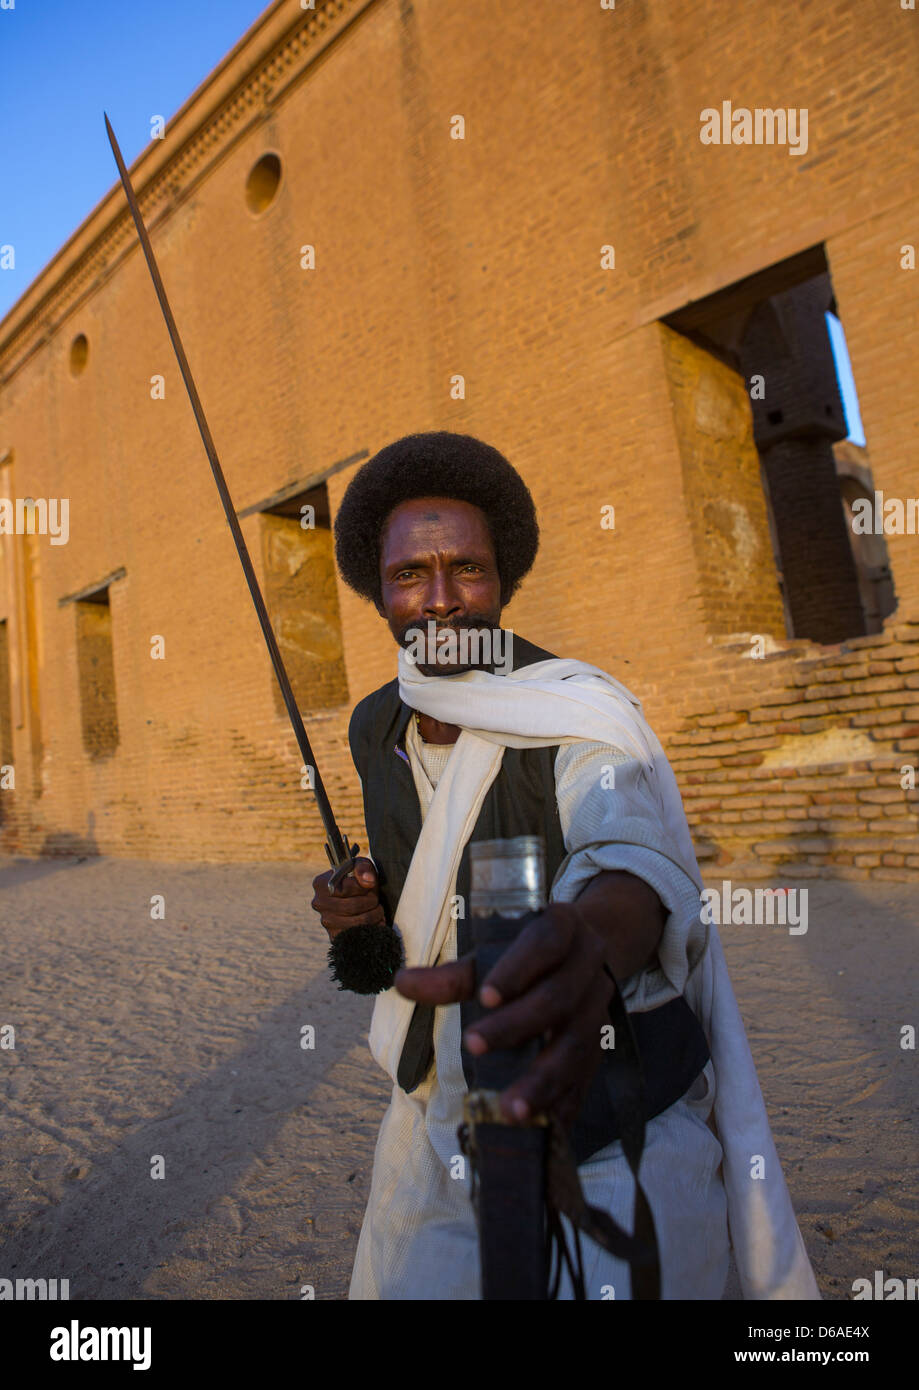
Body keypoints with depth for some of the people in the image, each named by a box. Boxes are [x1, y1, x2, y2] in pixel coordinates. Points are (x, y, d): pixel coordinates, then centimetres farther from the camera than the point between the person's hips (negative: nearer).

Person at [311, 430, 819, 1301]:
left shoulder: (580, 715, -20)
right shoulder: (375, 730, 0)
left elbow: (634, 855, -40)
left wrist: (594, 940, -64)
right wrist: (370, 906, -9)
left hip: (610, 1135, -5)